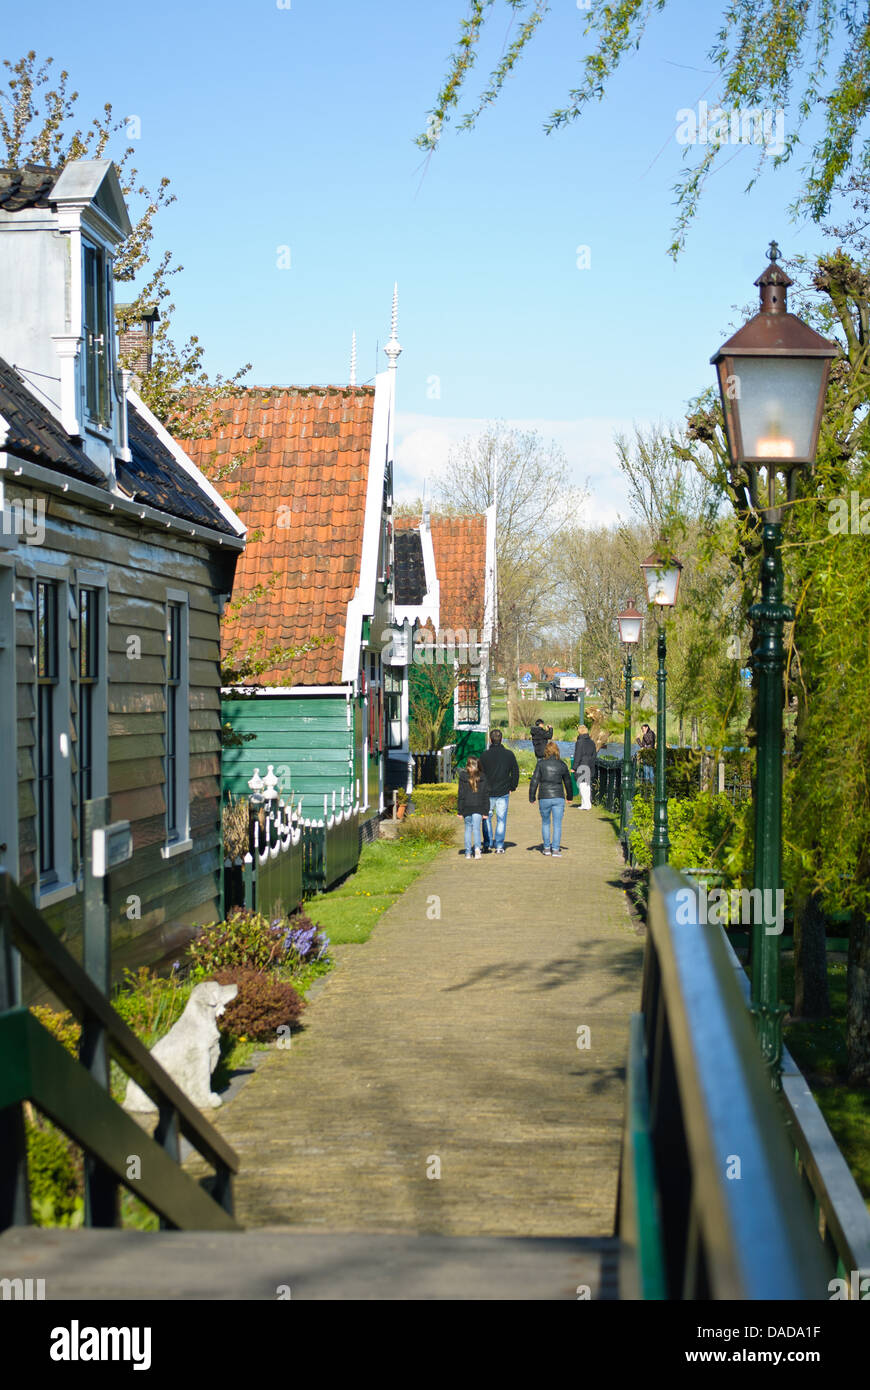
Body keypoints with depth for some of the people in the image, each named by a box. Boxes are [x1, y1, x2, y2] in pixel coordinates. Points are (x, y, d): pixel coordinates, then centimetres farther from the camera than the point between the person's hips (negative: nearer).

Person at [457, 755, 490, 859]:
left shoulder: (463, 778, -4)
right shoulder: (483, 778, 0)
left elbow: (460, 795, -2)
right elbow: (486, 796, 2)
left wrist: (459, 811, 2)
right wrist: (486, 811, 7)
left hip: (467, 808, 0)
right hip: (478, 808, 0)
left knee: (468, 828, 11)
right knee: (476, 828, 0)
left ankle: (468, 852, 10)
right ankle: (477, 847, -23)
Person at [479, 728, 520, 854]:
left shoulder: (484, 755, -7)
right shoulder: (509, 754, -1)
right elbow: (515, 772, 4)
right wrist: (512, 787, 13)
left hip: (488, 793, -1)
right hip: (503, 792, 1)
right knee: (501, 819, 5)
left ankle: (487, 844, 9)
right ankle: (499, 846, 4)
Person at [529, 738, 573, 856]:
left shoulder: (541, 764, -4)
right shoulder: (562, 765, 3)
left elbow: (534, 781, -6)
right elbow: (568, 782, 15)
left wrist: (532, 797, 2)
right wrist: (570, 796, 30)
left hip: (544, 798, -1)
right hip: (558, 798, 1)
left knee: (545, 823, 16)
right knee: (557, 824, 3)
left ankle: (546, 848, 21)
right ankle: (556, 849, -4)